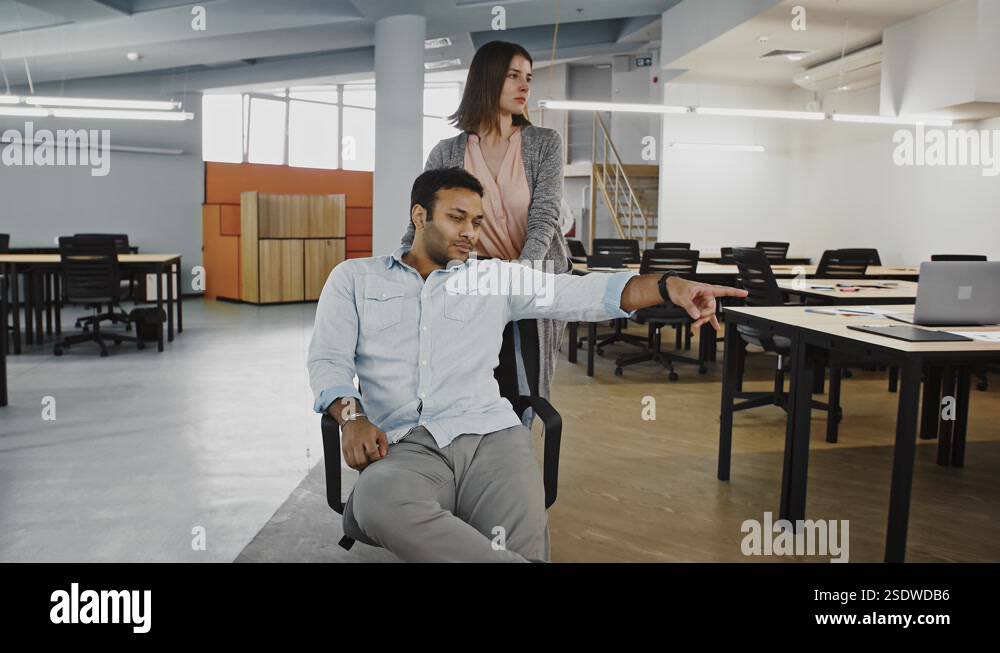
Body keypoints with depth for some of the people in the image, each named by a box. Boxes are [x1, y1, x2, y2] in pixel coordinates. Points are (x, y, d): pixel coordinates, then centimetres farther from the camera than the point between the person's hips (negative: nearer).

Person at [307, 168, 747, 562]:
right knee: (380, 504, -36)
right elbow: (328, 358, 10)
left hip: (488, 435, 1)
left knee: (521, 546, -29)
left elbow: (583, 293, 6)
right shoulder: (355, 278, 17)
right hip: (405, 446, 0)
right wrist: (351, 416, -12)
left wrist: (669, 286, -11)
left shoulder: (496, 278, 17)